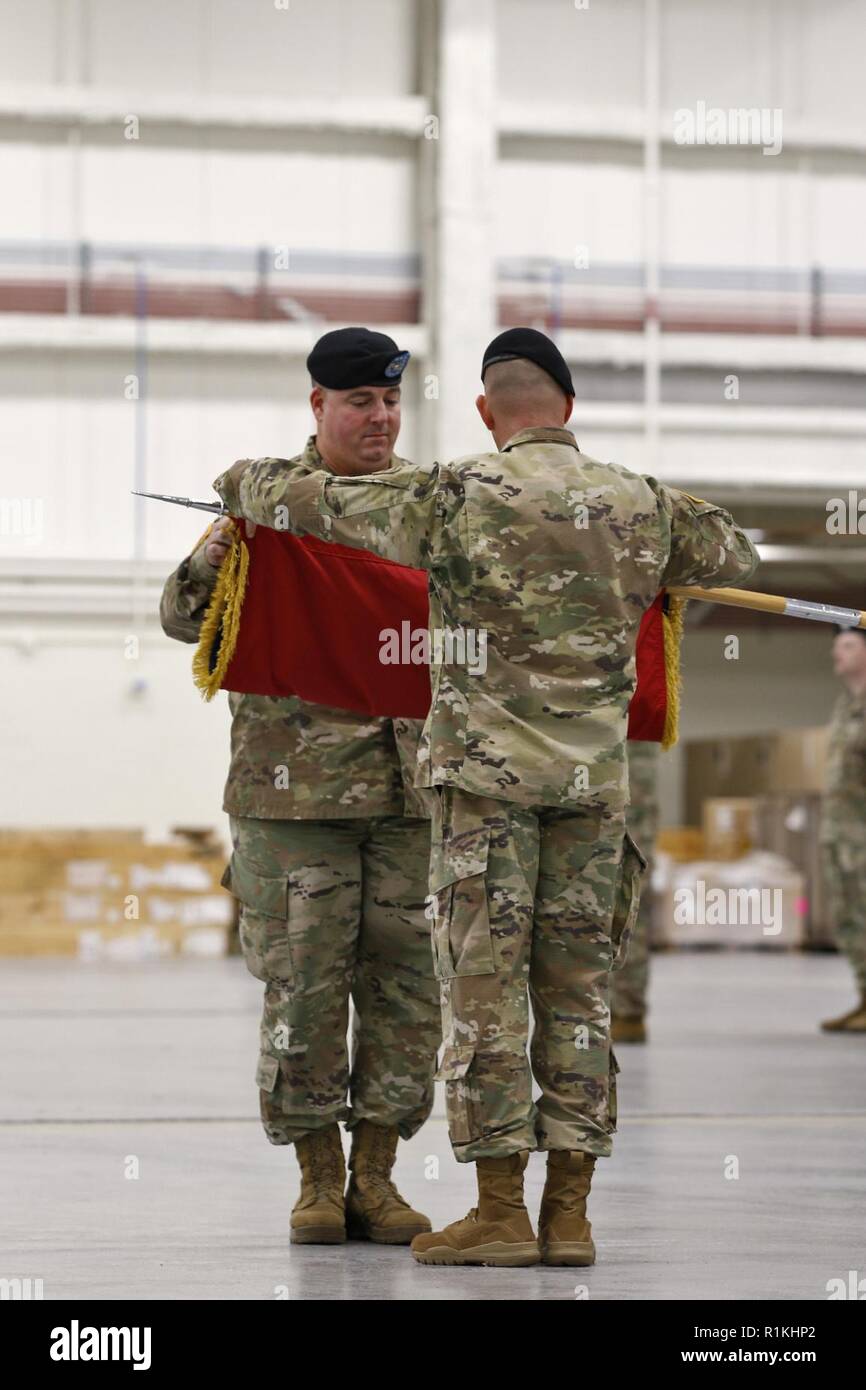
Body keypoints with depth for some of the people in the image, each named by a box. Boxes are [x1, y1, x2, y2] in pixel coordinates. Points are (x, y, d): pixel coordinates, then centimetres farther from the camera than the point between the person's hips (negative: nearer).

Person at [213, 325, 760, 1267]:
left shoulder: (457, 497, -6)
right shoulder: (641, 505, 5)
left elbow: (312, 502, 1)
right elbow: (733, 555, 25)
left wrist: (242, 480, 23)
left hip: (488, 767, -4)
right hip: (593, 775, 4)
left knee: (483, 985, -1)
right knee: (577, 988, 7)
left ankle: (500, 1212, -3)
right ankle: (568, 1214, 6)